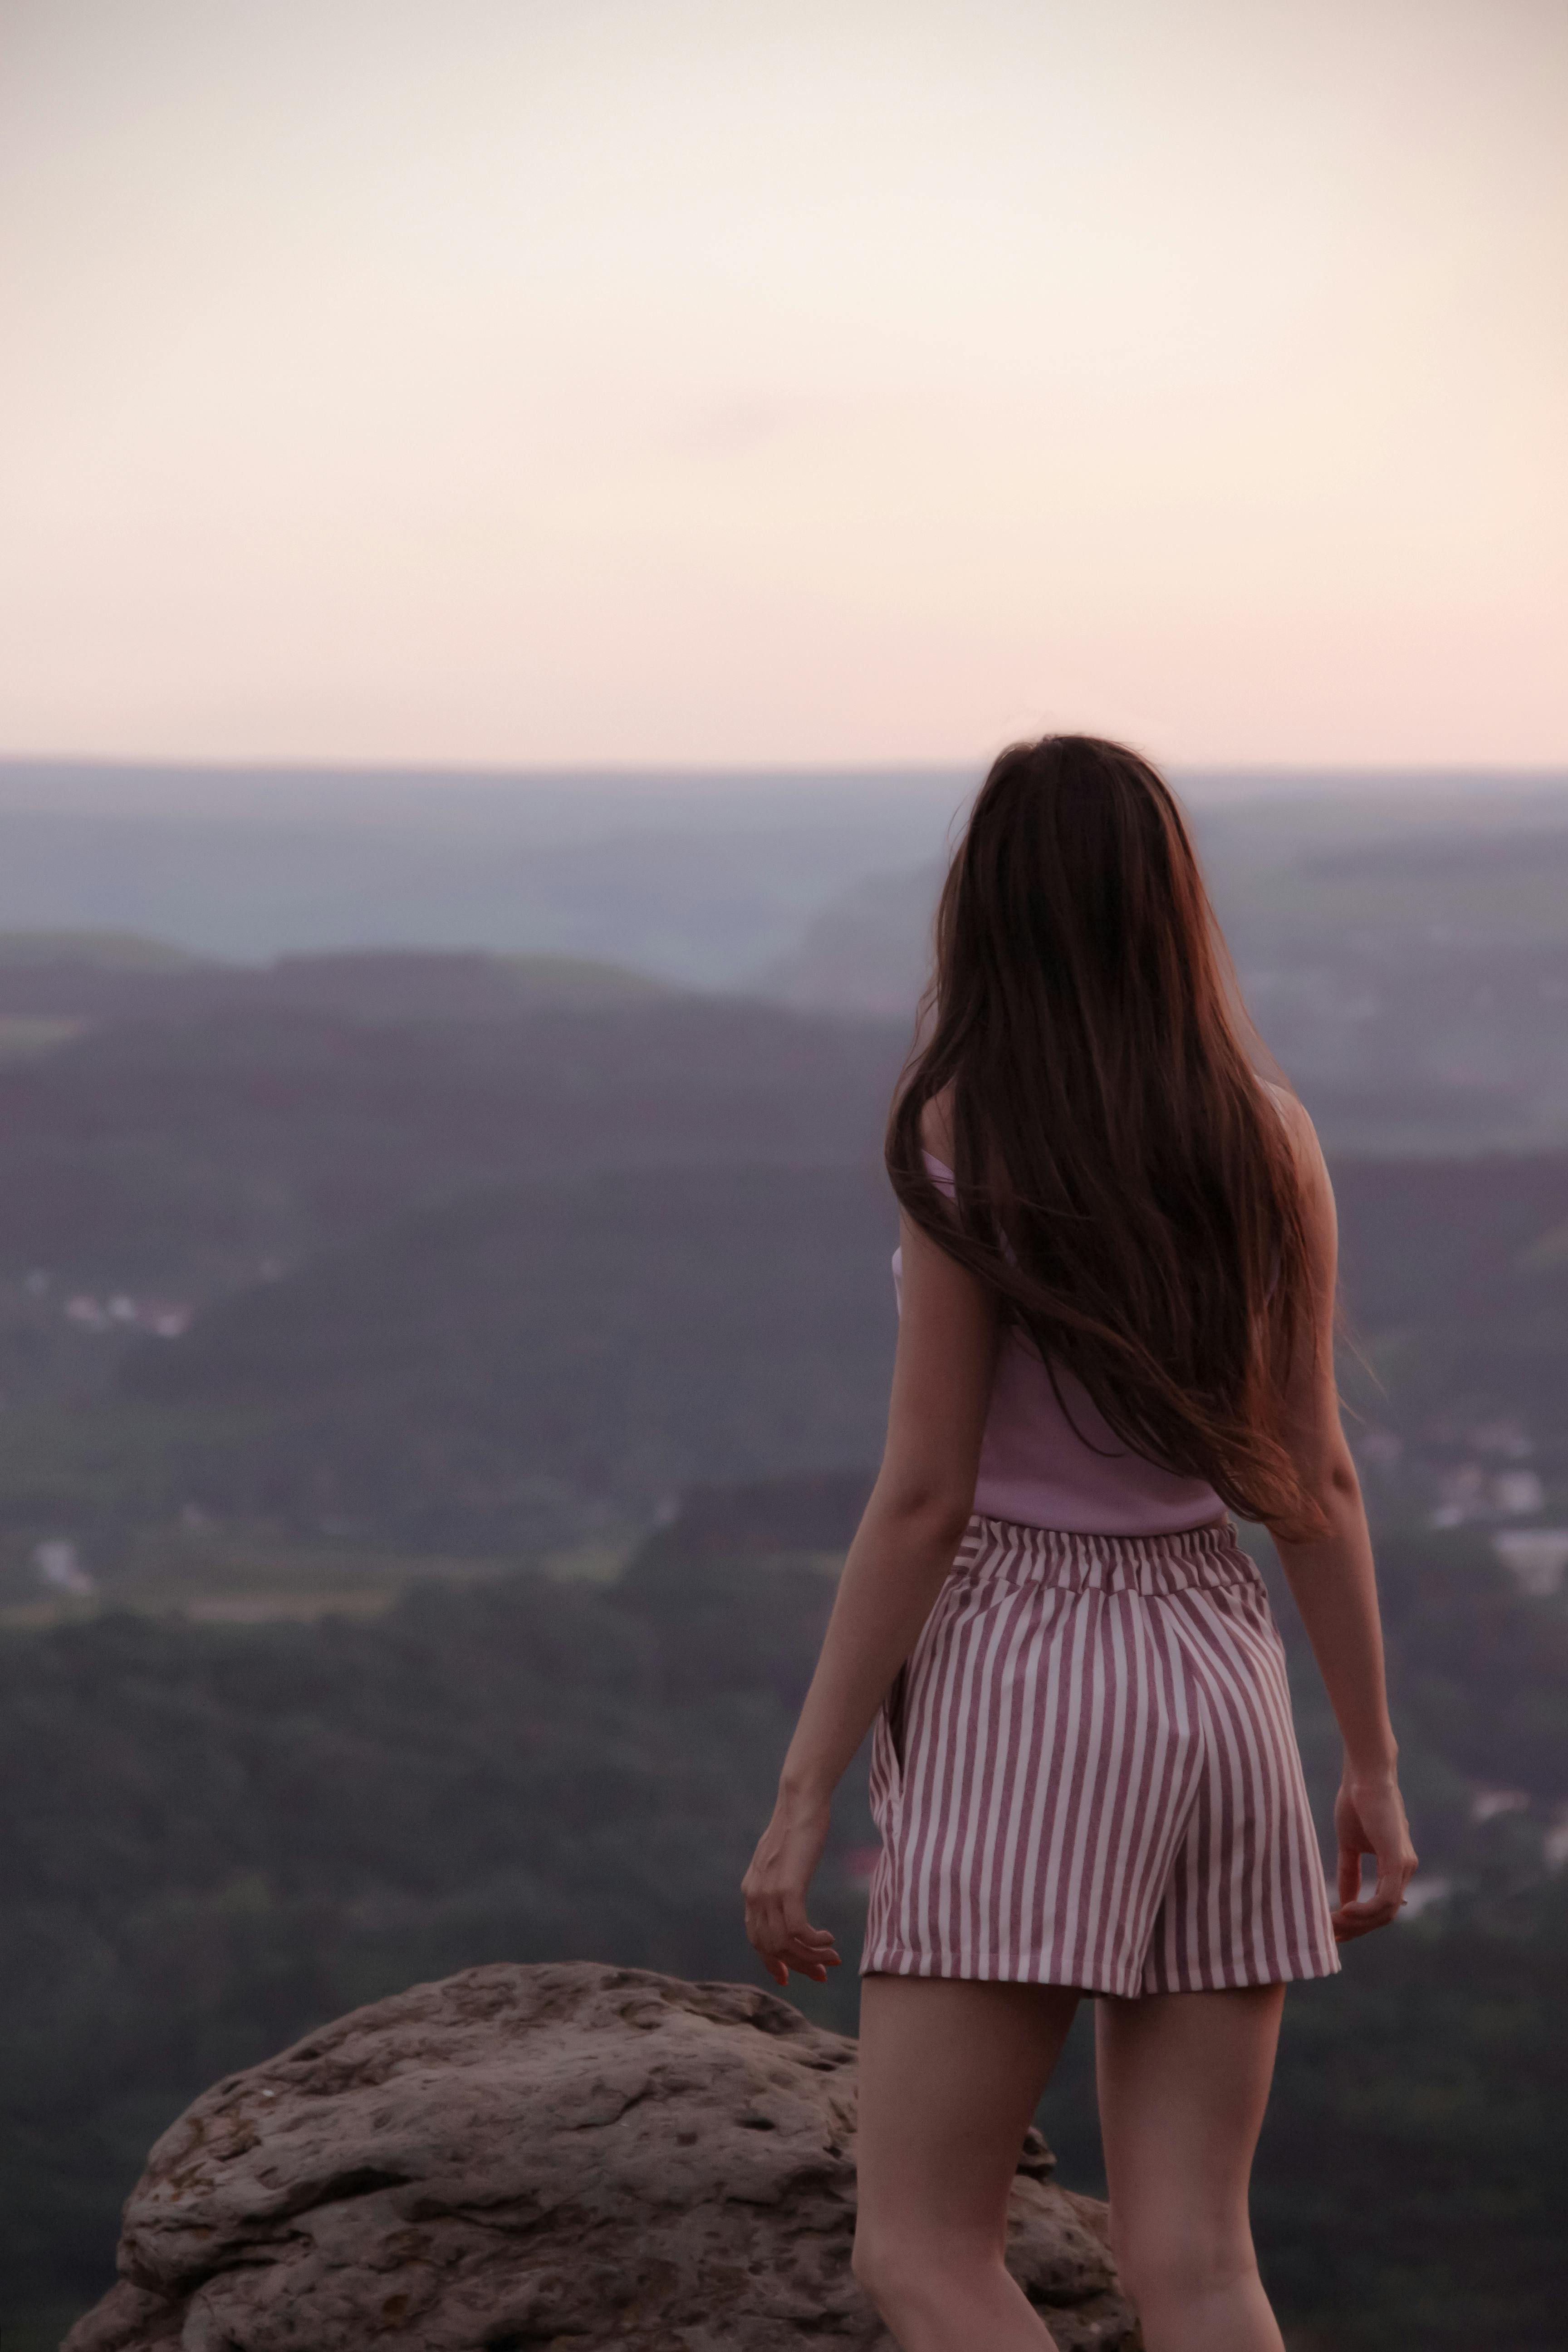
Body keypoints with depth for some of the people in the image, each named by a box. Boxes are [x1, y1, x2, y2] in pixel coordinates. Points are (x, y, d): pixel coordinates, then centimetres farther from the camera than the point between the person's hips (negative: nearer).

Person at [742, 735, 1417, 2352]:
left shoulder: (971, 1142, -11)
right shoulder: (1268, 1139, 3)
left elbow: (922, 1494, -12)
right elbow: (1319, 1477, 6)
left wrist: (802, 1796, -8)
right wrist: (1373, 1764, 14)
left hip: (1022, 1688, -5)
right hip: (1219, 1675, 5)